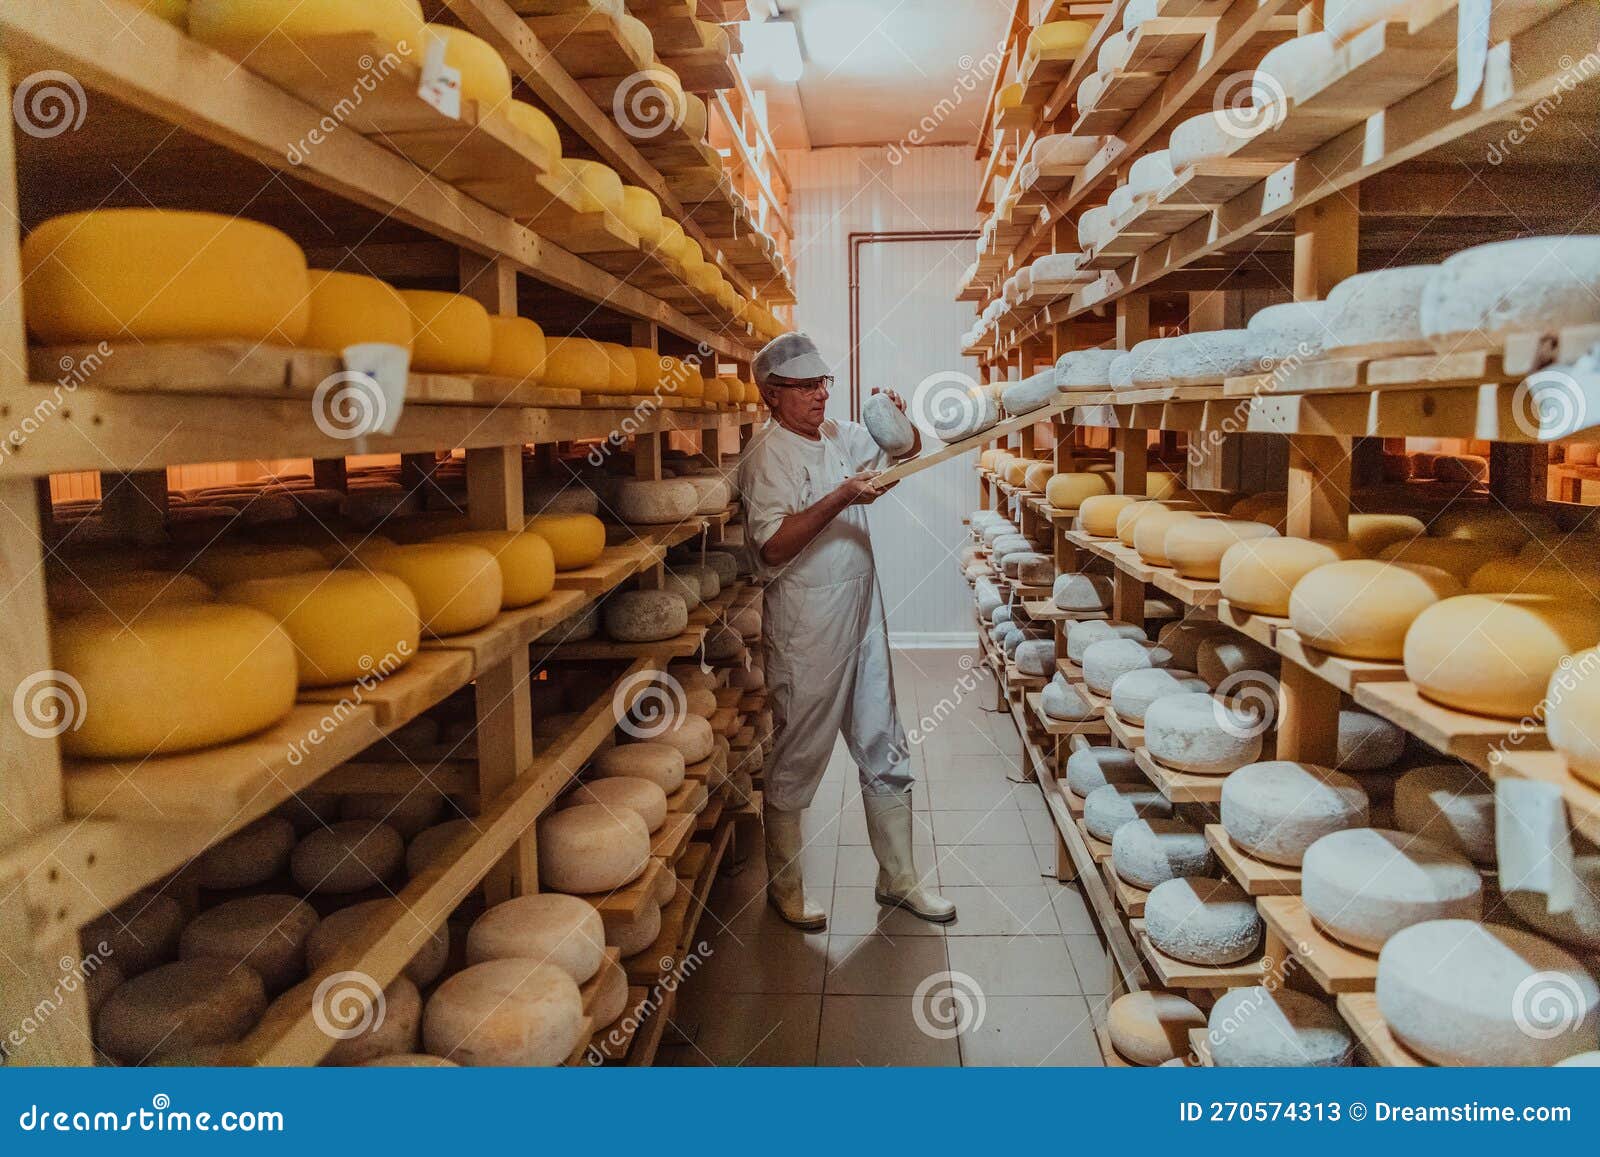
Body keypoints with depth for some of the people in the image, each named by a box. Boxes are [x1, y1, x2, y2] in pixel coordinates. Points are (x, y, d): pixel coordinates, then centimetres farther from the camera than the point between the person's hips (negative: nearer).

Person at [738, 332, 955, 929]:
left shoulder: (840, 436, 11)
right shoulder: (767, 455, -12)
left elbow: (908, 451, 23)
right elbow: (773, 547, -22)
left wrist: (900, 419, 1)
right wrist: (841, 498, -26)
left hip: (862, 616, 8)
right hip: (805, 628, -8)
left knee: (886, 752, 13)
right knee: (797, 762, 5)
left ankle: (898, 878, 27)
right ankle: (784, 886, 23)